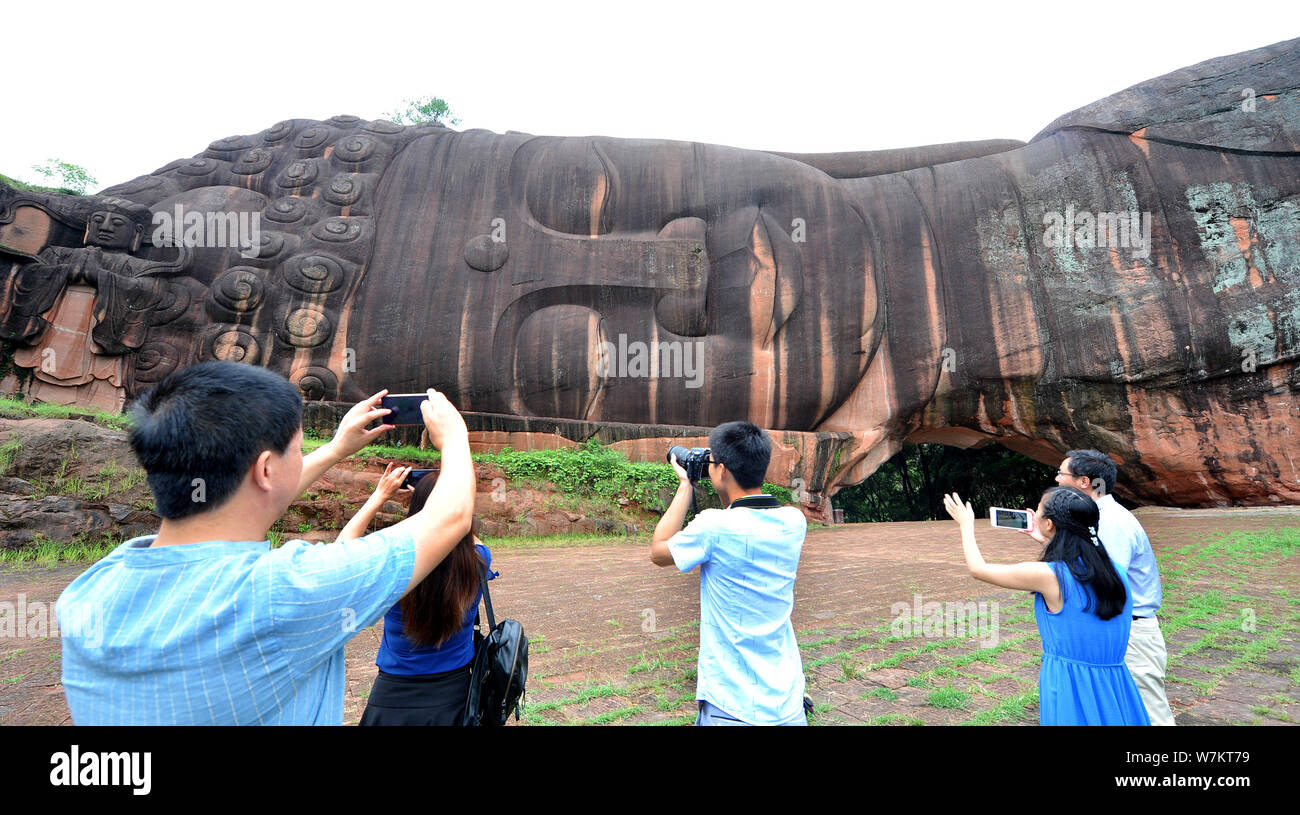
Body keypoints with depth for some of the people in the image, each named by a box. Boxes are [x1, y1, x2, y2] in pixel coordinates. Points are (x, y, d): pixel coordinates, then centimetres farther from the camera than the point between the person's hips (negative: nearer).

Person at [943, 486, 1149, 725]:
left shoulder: (1047, 576, -19)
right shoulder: (1116, 572, -2)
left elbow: (978, 569, -6)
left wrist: (966, 524, 10)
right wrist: (1048, 542, 31)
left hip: (1071, 693, -6)